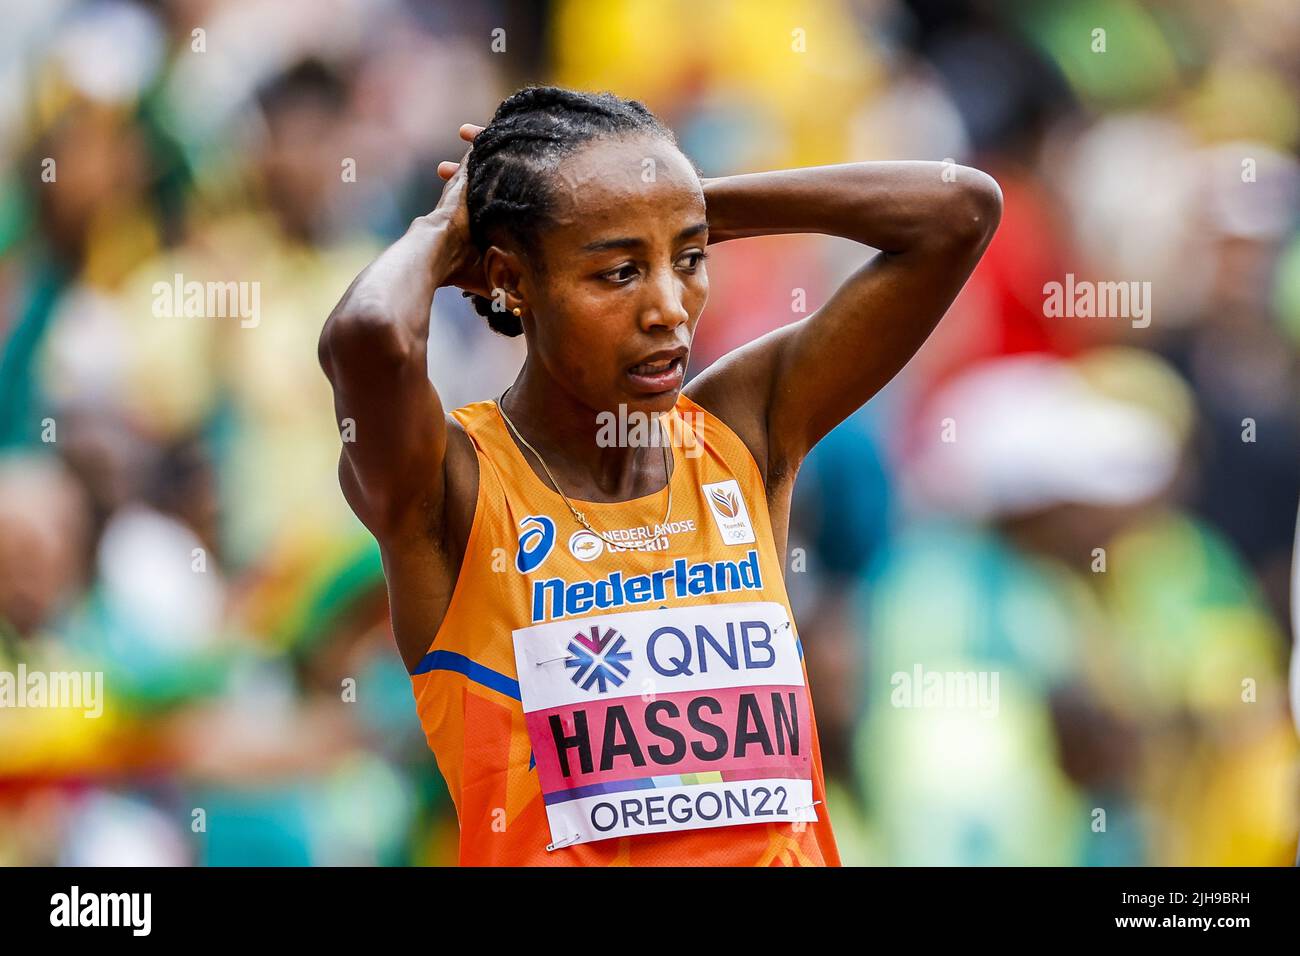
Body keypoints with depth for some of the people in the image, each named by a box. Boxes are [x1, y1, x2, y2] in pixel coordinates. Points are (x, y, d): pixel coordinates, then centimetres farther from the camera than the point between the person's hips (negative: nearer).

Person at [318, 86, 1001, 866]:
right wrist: (439, 237, -4)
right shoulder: (454, 485, -4)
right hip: (555, 852, -4)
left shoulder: (747, 434, 8)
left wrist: (697, 208, 5)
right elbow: (367, 336, -25)